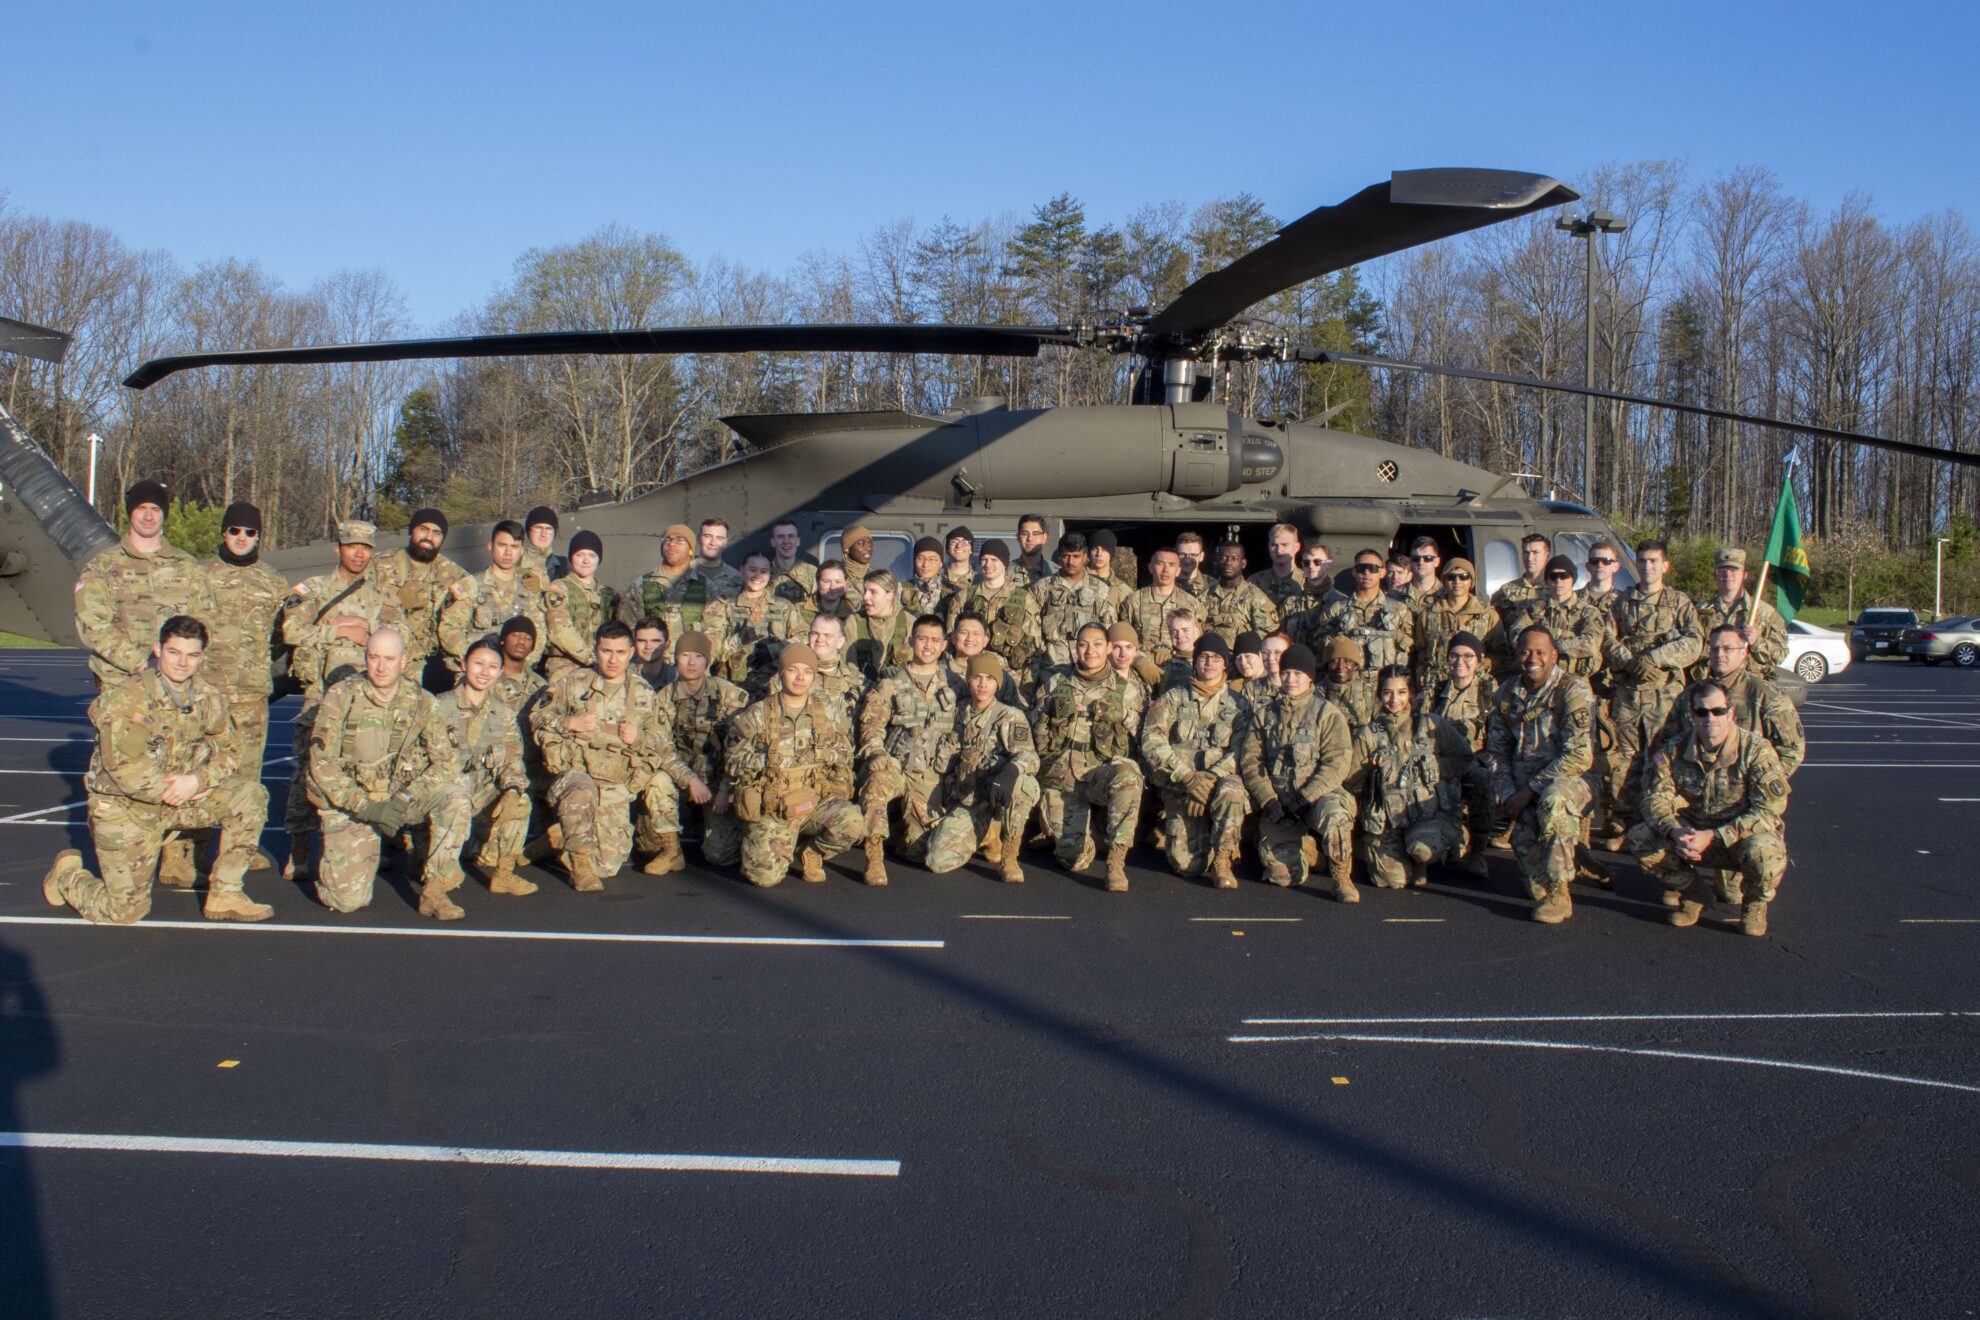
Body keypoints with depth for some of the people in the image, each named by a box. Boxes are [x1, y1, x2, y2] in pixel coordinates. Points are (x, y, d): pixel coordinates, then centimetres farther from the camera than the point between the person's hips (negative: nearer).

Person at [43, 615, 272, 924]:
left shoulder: (209, 699, -1)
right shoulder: (127, 697, -20)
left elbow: (229, 752, 1)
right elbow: (124, 769, -24)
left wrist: (197, 781, -19)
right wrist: (175, 790, -17)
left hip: (180, 800, 5)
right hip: (124, 806, -5)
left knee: (250, 794, -16)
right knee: (125, 911, -7)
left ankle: (226, 895, -7)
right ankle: (68, 874, 27)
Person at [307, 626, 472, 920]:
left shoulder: (421, 701, -6)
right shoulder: (340, 697, -11)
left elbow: (448, 759, -11)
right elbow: (321, 763, -13)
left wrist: (407, 799, -25)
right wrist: (366, 806, -22)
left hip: (400, 799, 2)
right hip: (349, 804, -2)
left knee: (454, 791, -27)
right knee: (349, 899, -15)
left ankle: (435, 889, -18)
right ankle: (339, 862, 23)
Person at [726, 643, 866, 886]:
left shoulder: (829, 711, 7)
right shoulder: (756, 715, 1)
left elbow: (845, 754, 8)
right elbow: (735, 762, -2)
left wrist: (820, 754, -12)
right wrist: (770, 758, -16)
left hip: (818, 802, 2)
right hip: (771, 809, -2)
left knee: (853, 823, -29)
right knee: (766, 876, -20)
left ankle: (810, 852, 4)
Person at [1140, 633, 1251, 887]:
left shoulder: (1239, 705, 10)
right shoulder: (1173, 698, 7)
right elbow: (1152, 740, -5)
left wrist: (1209, 778, -20)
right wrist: (1188, 777, -16)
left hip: (1220, 780, 1)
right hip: (1179, 786, 0)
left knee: (1232, 790, -37)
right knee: (1187, 864, -15)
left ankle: (1222, 859, -19)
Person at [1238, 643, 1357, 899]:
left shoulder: (1327, 713, 0)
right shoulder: (1265, 713, 11)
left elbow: (1337, 763, -9)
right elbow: (1250, 759, 4)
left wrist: (1305, 798, -18)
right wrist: (1268, 800, -9)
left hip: (1318, 795, -3)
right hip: (1278, 803, 3)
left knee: (1333, 817, -38)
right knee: (1282, 874, -13)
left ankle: (1342, 878, -11)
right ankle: (1307, 847, 23)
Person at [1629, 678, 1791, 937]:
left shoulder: (1756, 750, -17)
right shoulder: (1675, 750, -6)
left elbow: (1769, 810, -23)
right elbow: (1655, 798, -9)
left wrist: (1714, 836, -32)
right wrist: (1674, 832, -32)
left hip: (1744, 838, -3)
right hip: (1694, 838, 3)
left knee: (1763, 854, -38)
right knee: (1640, 837, -19)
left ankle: (1755, 902, 1)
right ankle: (1695, 892, 6)